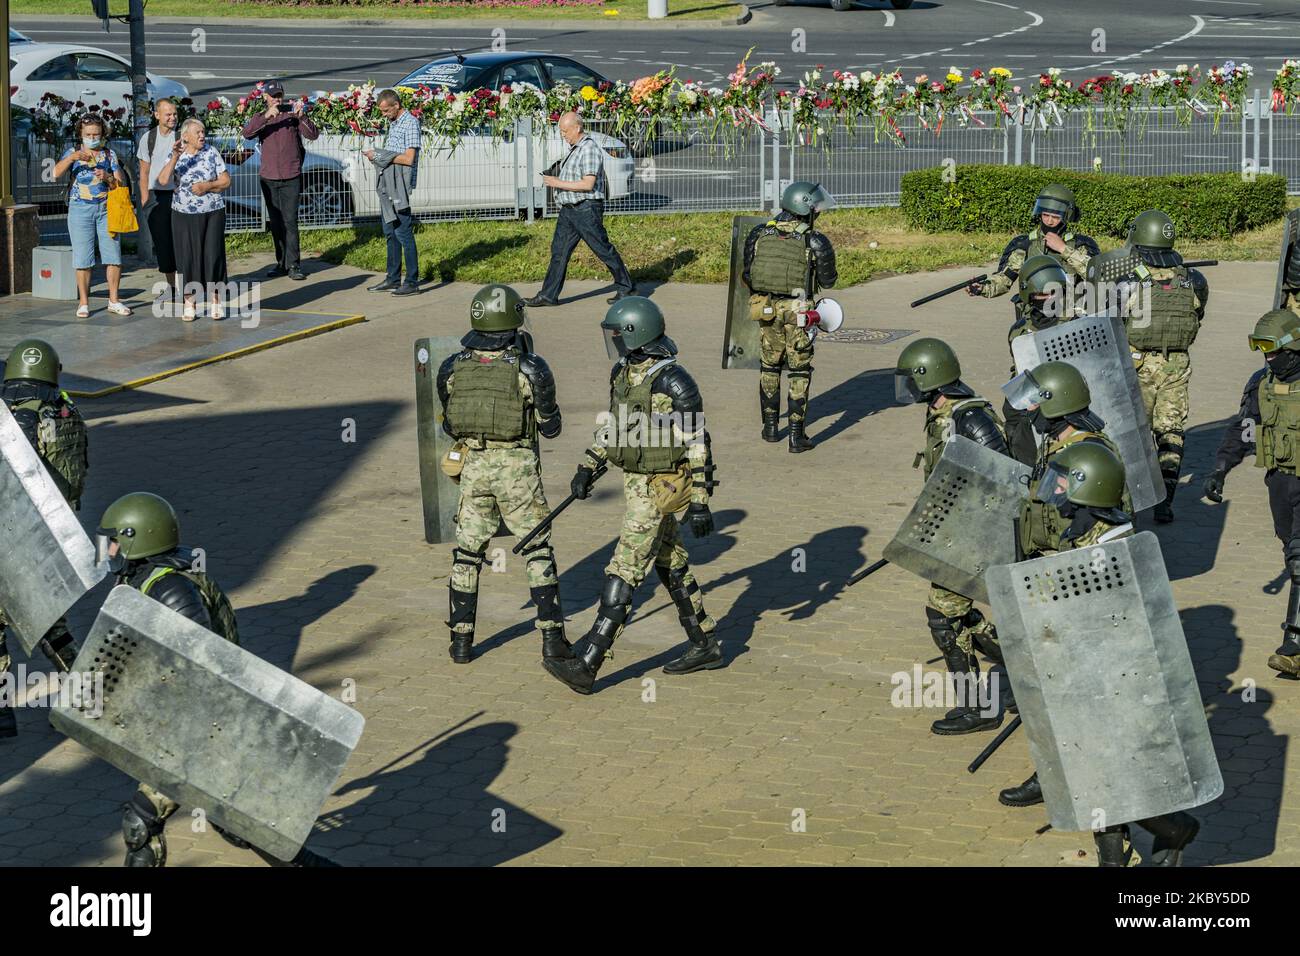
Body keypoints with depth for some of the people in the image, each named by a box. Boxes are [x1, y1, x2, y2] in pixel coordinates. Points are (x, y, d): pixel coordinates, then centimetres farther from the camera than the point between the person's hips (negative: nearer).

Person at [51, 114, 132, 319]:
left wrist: (108, 177, -15)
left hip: (106, 208, 2)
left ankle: (113, 301, 9)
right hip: (81, 208, -2)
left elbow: (122, 184, 6)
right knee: (83, 258, -2)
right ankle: (83, 303, 4)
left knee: (113, 256, -1)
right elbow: (56, 173, -12)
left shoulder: (109, 154, 8)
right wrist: (73, 156, -26)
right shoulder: (73, 152, 4)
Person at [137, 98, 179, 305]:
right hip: (156, 195, 3)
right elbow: (144, 170, 12)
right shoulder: (148, 138, 8)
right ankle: (172, 286, 14)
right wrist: (144, 198, 6)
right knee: (162, 241, 4)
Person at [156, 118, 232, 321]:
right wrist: (175, 157, -25)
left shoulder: (212, 154, 3)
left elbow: (226, 181, 2)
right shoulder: (175, 157, 1)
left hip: (212, 213, 0)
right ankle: (188, 304, 12)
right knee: (187, 257, 1)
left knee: (213, 255, -2)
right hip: (184, 215, 0)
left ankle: (215, 302, 9)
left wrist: (207, 186, -15)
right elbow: (163, 180, -15)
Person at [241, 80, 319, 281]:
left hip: (291, 177, -3)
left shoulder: (292, 115, 2)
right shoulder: (261, 118, 8)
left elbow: (313, 135, -7)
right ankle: (281, 263, 15)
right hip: (269, 178, 3)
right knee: (276, 223, 8)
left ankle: (293, 265, -8)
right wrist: (265, 116, -23)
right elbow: (247, 134, -11)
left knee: (290, 221, -8)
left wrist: (302, 116, -24)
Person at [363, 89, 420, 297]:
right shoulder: (393, 123, 16)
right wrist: (376, 156, 3)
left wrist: (380, 156, -13)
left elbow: (408, 159, -19)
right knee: (390, 233, 13)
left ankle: (412, 282, -5)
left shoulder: (410, 124, -12)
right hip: (388, 185, 9)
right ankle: (393, 279, 20)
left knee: (404, 233, -8)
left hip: (401, 187, -9)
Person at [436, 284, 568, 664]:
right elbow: (550, 428, -2)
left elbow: (450, 426, 9)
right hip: (518, 466, -2)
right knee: (538, 550, 9)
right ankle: (551, 636, 4)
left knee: (467, 552, 14)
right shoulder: (529, 368, -12)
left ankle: (461, 640, 14)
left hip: (474, 466, 2)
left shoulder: (453, 369, -3)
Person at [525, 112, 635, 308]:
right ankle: (548, 295, 7)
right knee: (559, 251, 6)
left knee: (603, 249, -1)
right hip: (569, 210, 10)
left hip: (586, 209, -10)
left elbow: (588, 184, -22)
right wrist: (555, 179, 12)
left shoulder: (590, 149, -16)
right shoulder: (574, 148, 16)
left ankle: (626, 288, 10)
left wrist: (559, 183, -18)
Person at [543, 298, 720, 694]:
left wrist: (700, 502, -20)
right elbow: (613, 424, 19)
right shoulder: (622, 372, 5)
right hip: (637, 482, 9)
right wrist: (588, 467, 13)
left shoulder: (673, 382, -21)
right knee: (672, 568, 18)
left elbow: (697, 445, -19)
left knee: (623, 575, -9)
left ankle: (585, 665, -10)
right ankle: (706, 646, 31)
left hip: (658, 490, -9)